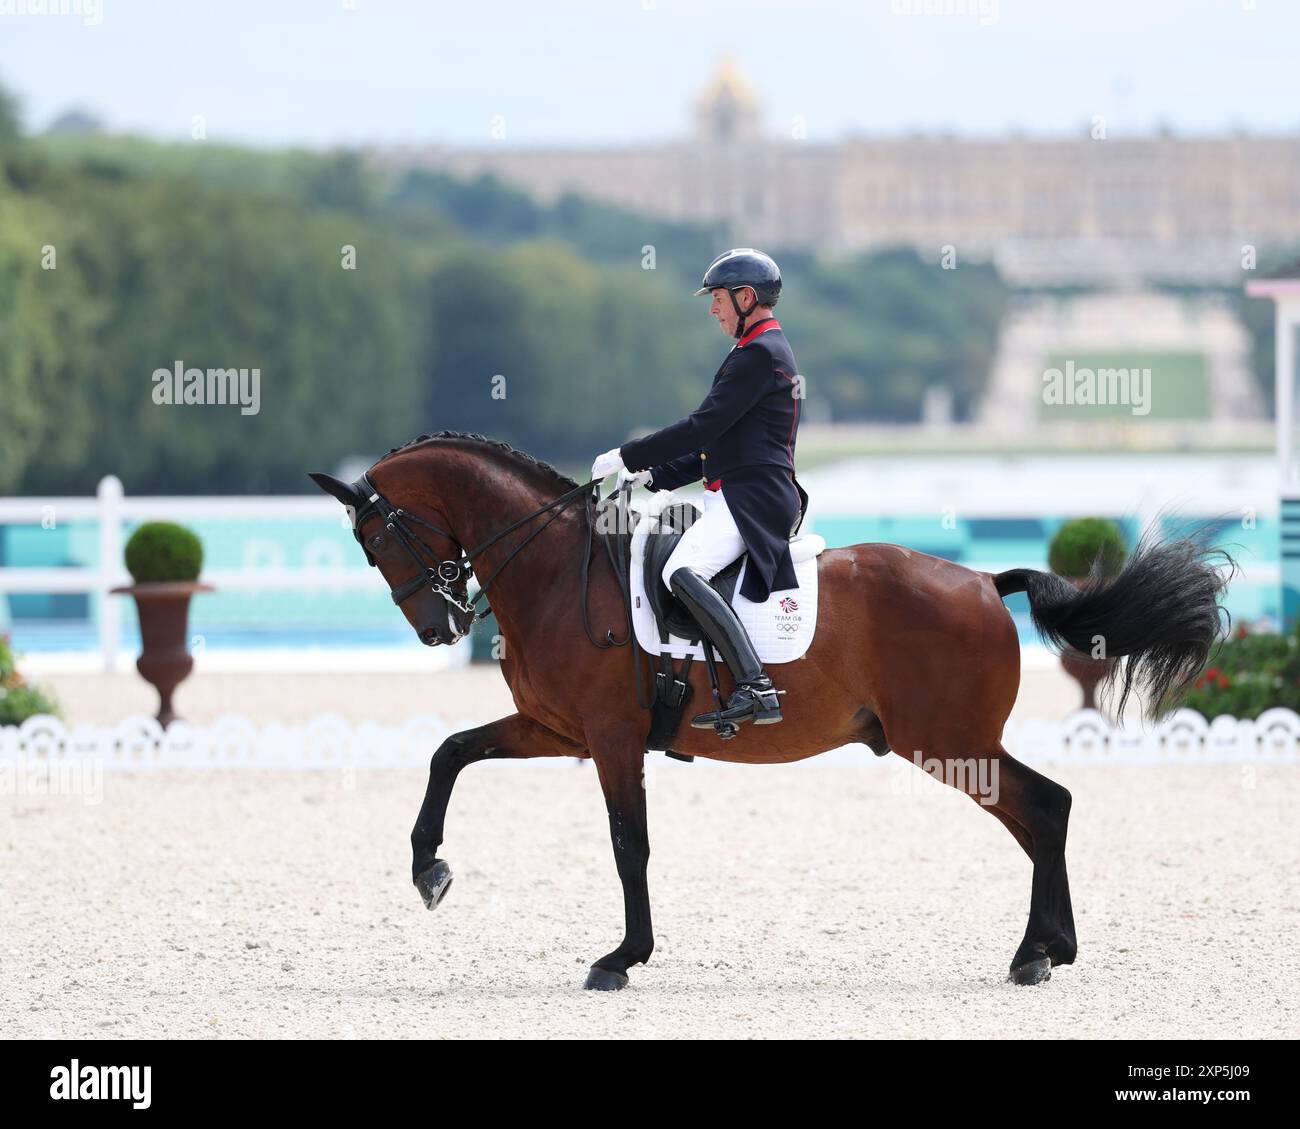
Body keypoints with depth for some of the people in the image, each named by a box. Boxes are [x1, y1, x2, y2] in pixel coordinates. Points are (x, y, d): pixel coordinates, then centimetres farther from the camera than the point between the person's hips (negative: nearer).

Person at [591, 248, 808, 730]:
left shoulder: (758, 354, -11)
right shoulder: (769, 351, 23)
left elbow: (702, 427, -18)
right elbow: (717, 442, 25)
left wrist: (627, 457, -12)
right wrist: (654, 476, 16)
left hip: (751, 500, -11)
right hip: (742, 500, 11)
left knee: (682, 573, -30)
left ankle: (754, 687, -39)